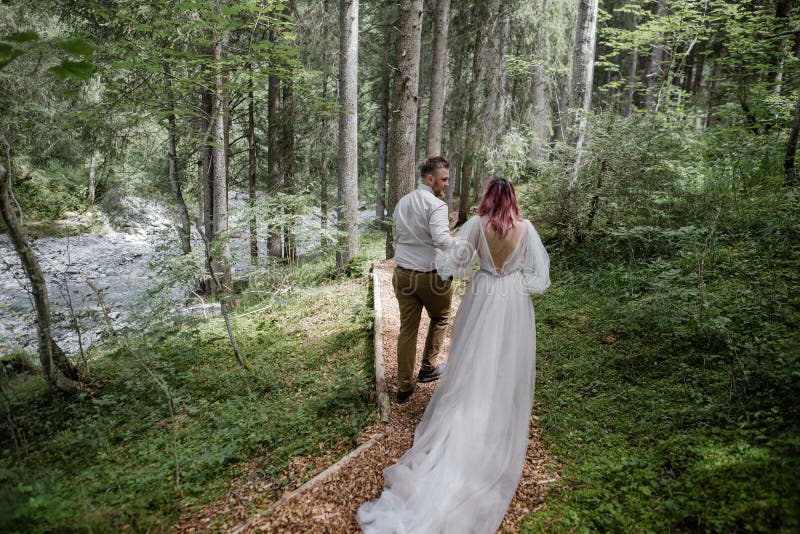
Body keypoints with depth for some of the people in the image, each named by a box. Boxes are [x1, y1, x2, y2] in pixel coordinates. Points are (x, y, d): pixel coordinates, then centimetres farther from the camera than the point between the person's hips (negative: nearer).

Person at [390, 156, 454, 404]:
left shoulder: (402, 202, 10)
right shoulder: (436, 205, -15)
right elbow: (442, 239, -29)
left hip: (402, 274, 6)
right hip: (431, 276, -6)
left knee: (407, 328, 10)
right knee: (440, 318, 21)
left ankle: (404, 387, 15)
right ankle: (428, 368, 30)